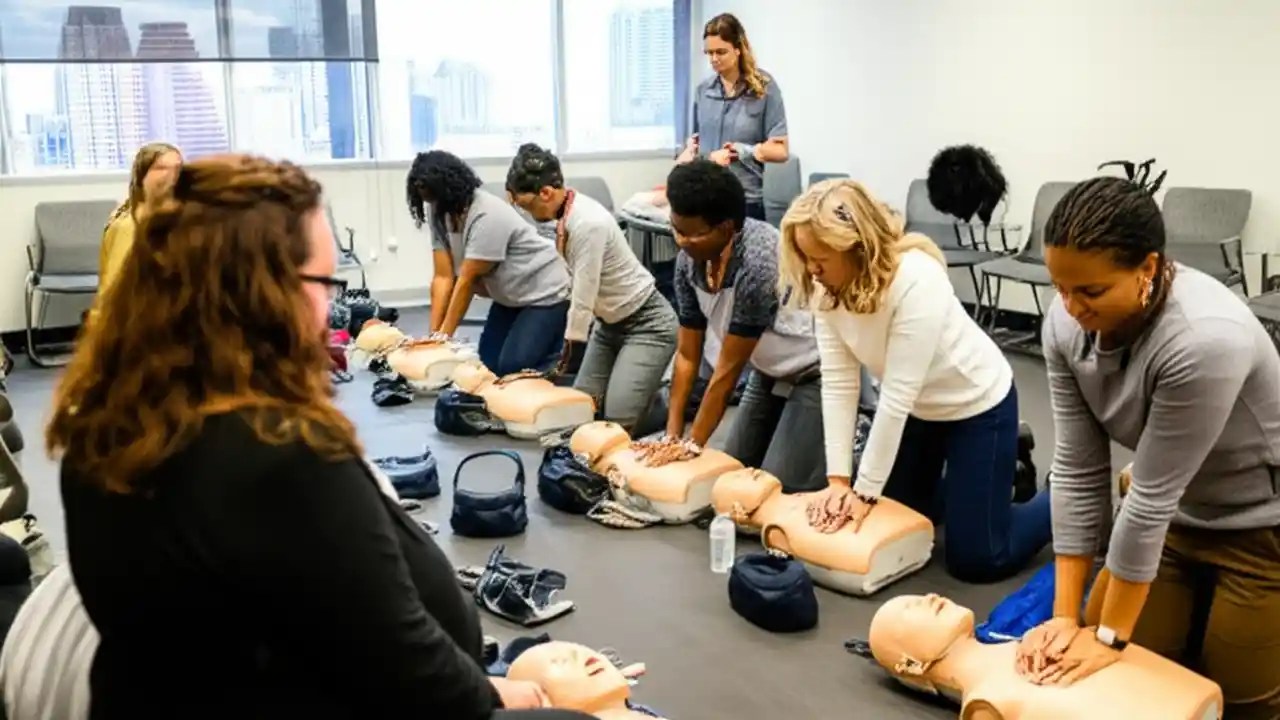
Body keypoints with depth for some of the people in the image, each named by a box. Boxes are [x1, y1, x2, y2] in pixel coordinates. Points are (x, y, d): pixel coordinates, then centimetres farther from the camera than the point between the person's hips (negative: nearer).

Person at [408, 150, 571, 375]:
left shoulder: (487, 217, -29)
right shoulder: (441, 214, -5)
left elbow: (467, 280, -26)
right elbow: (443, 277, -9)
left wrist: (444, 337, -22)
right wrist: (433, 336, -15)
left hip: (544, 293, -8)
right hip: (509, 296, 8)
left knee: (512, 367, -16)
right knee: (488, 364, 2)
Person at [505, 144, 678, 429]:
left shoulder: (589, 223, -27)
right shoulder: (566, 215, -2)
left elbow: (584, 295, -22)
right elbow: (581, 288, 3)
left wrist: (571, 343, -13)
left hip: (647, 325, -8)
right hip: (611, 324, 8)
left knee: (616, 420, -14)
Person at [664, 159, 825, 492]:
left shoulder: (759, 262, -33)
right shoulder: (689, 260, -11)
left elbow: (729, 369, -26)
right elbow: (687, 355, -2)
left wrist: (692, 446, -19)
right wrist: (673, 437, -7)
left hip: (815, 373, -8)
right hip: (770, 371, 8)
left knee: (780, 489, -13)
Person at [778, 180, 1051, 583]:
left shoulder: (916, 281, -36)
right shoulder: (828, 288, -17)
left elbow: (897, 394, -33)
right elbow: (838, 383, -16)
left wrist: (865, 491, -26)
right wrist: (839, 480, -20)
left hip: (976, 405, -6)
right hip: (917, 408, 7)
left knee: (975, 560, -3)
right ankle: (966, 479, 37)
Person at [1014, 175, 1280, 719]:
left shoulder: (1204, 339, -36)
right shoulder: (1066, 324, -17)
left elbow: (1150, 496, -29)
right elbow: (1077, 470, -12)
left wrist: (1110, 636, -18)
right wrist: (1066, 615, -11)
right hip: (1175, 517, 6)